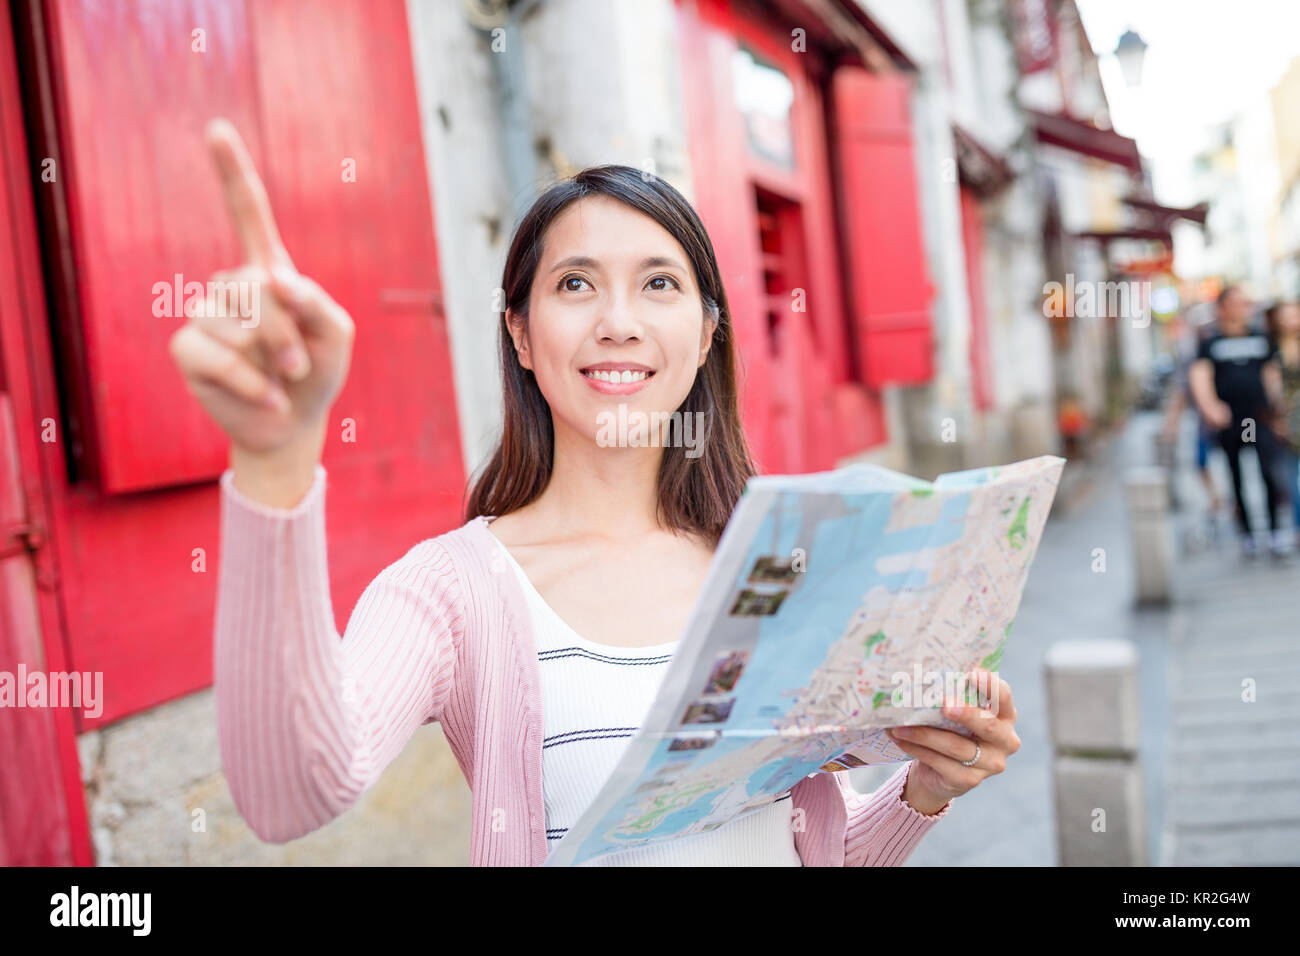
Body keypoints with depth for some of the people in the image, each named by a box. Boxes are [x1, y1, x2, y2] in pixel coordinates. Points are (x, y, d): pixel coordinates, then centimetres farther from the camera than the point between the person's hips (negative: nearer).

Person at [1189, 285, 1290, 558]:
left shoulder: (1262, 339, 12)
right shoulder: (1210, 344, 3)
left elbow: (1272, 374, 18)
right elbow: (1200, 376, -11)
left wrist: (1277, 408, 12)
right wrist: (1210, 405, -27)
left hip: (1261, 419, 1)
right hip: (1229, 423, -1)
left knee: (1272, 472, -16)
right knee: (1236, 480, 5)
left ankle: (1276, 530, -6)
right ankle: (1246, 533, 18)